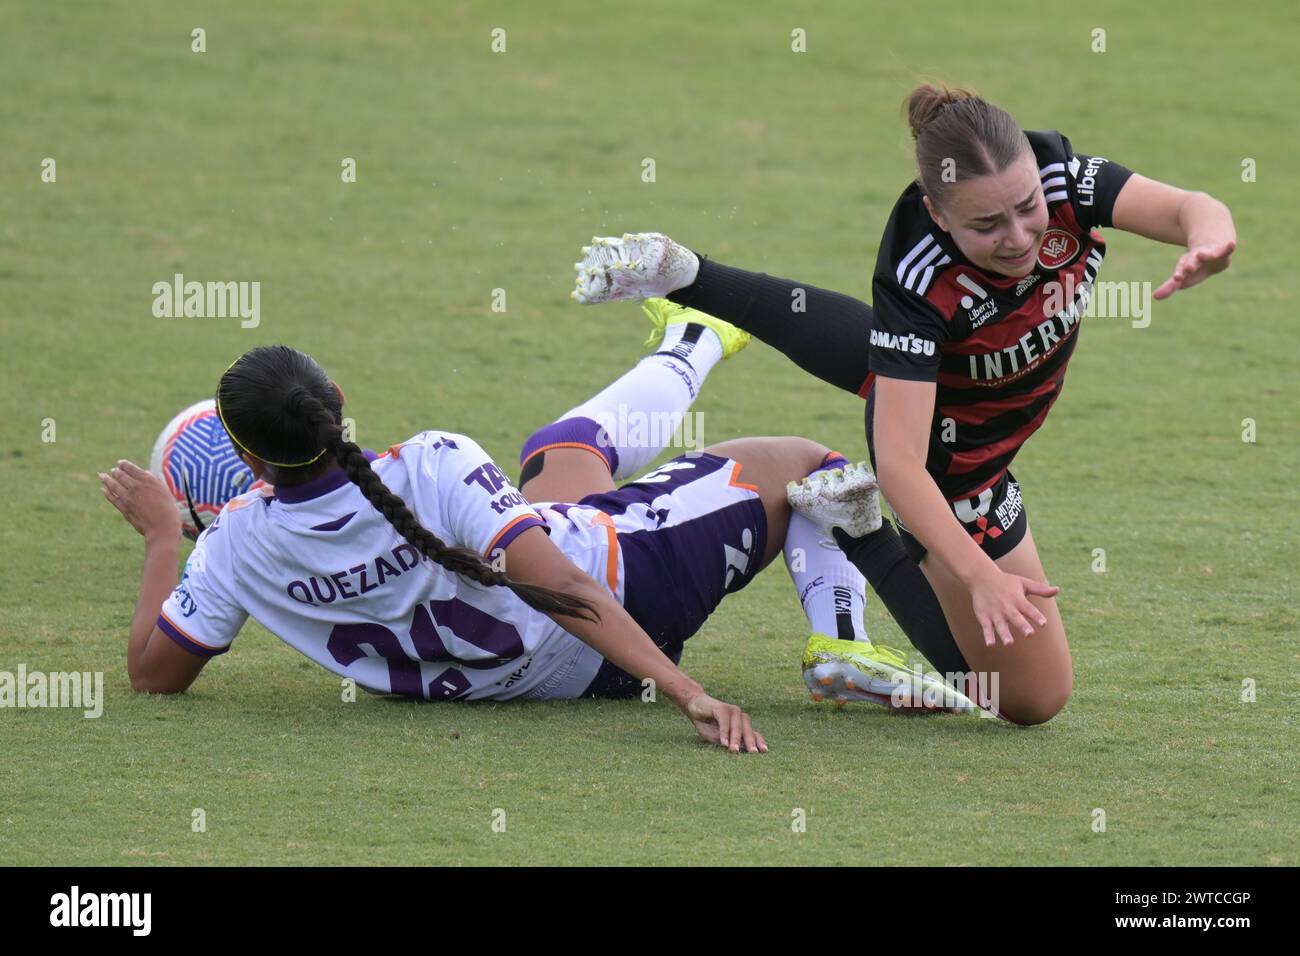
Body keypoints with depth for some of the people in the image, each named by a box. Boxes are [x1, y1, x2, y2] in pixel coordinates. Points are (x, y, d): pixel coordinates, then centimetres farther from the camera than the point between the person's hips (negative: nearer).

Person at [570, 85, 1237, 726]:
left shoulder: (1063, 179, -30)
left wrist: (1207, 242, -62)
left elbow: (1192, 210, -37)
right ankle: (857, 533, 10)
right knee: (1033, 695, 3)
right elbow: (900, 462, -42)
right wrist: (979, 575, -52)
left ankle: (682, 276, 40)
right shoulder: (919, 281, -41)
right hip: (952, 466, -6)